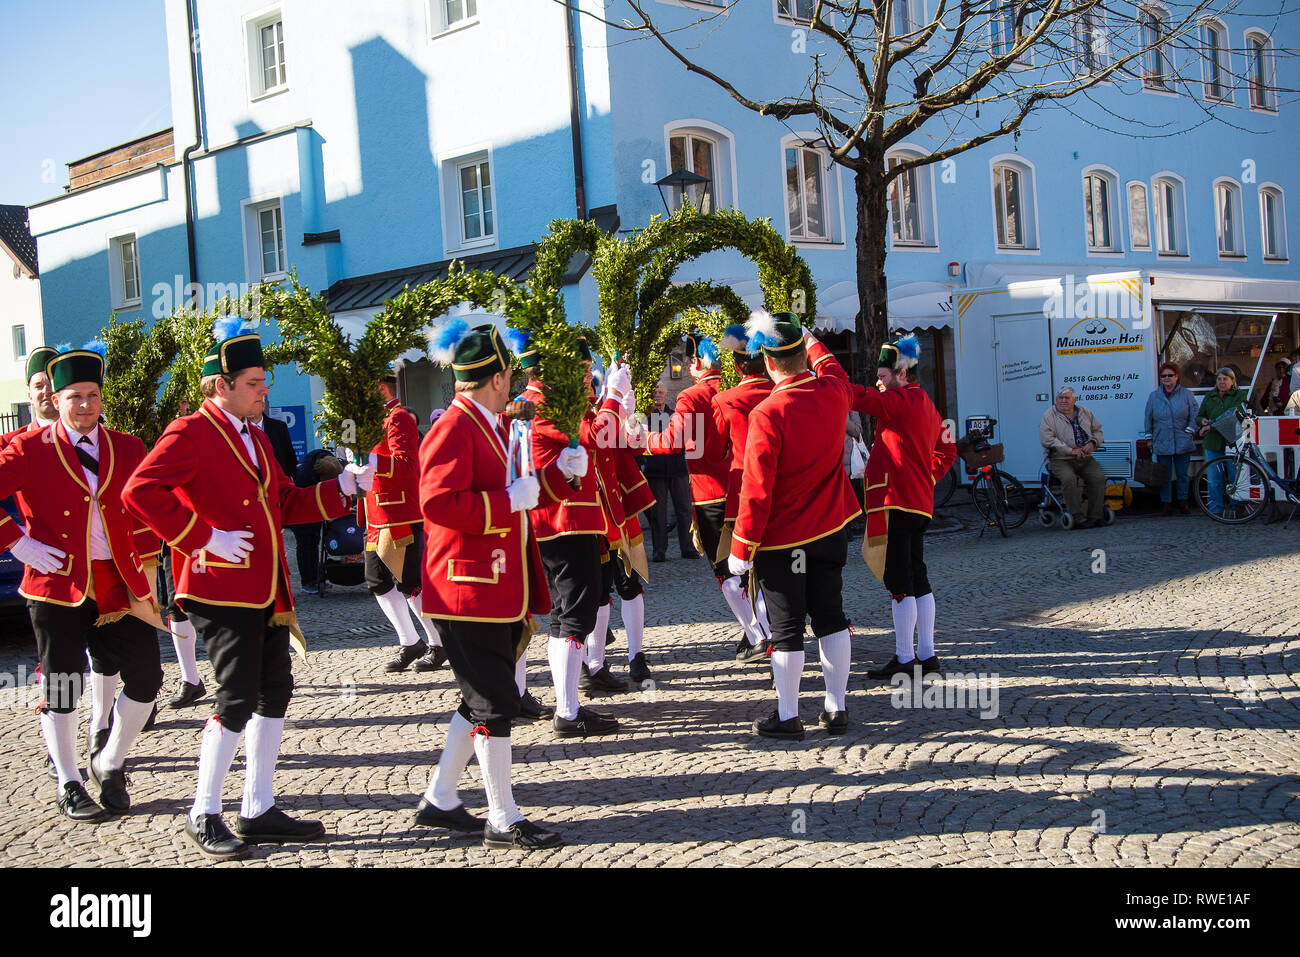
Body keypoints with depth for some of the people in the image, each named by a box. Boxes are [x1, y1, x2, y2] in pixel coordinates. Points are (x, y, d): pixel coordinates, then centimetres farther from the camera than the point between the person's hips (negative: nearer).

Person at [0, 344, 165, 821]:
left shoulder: (128, 449, 7)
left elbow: (144, 516, 8)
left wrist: (144, 580, 2)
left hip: (118, 585, 3)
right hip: (58, 583, -3)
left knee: (146, 678, -1)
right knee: (60, 689, 5)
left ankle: (110, 764, 22)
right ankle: (69, 786, 20)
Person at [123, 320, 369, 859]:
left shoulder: (256, 439, 17)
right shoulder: (192, 433, -11)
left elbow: (287, 504, 19)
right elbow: (140, 492, -23)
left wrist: (343, 487, 6)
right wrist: (203, 538, -22)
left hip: (266, 591, 9)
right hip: (222, 590, -9)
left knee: (275, 693, 10)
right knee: (238, 700, -6)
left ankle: (258, 812, 20)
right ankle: (204, 817, 8)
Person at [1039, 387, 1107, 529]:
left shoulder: (1085, 413, 16)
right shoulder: (1048, 416, -1)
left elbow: (1098, 430, 22)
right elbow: (1047, 440, -13)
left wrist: (1093, 443, -2)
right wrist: (1071, 451, -17)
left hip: (1085, 459, 4)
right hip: (1060, 459, -4)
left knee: (1099, 477, -20)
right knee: (1069, 479, -32)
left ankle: (1095, 516, -12)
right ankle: (1078, 519, -28)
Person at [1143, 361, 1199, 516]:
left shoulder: (1186, 394, 4)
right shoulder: (1154, 396, 7)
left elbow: (1194, 415, 7)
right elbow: (1148, 418, 13)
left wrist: (1189, 431, -4)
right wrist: (1149, 437, 9)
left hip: (1183, 443, 0)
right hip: (1162, 443, 0)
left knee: (1182, 474, 6)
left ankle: (1182, 501, 18)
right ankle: (1167, 503, 9)